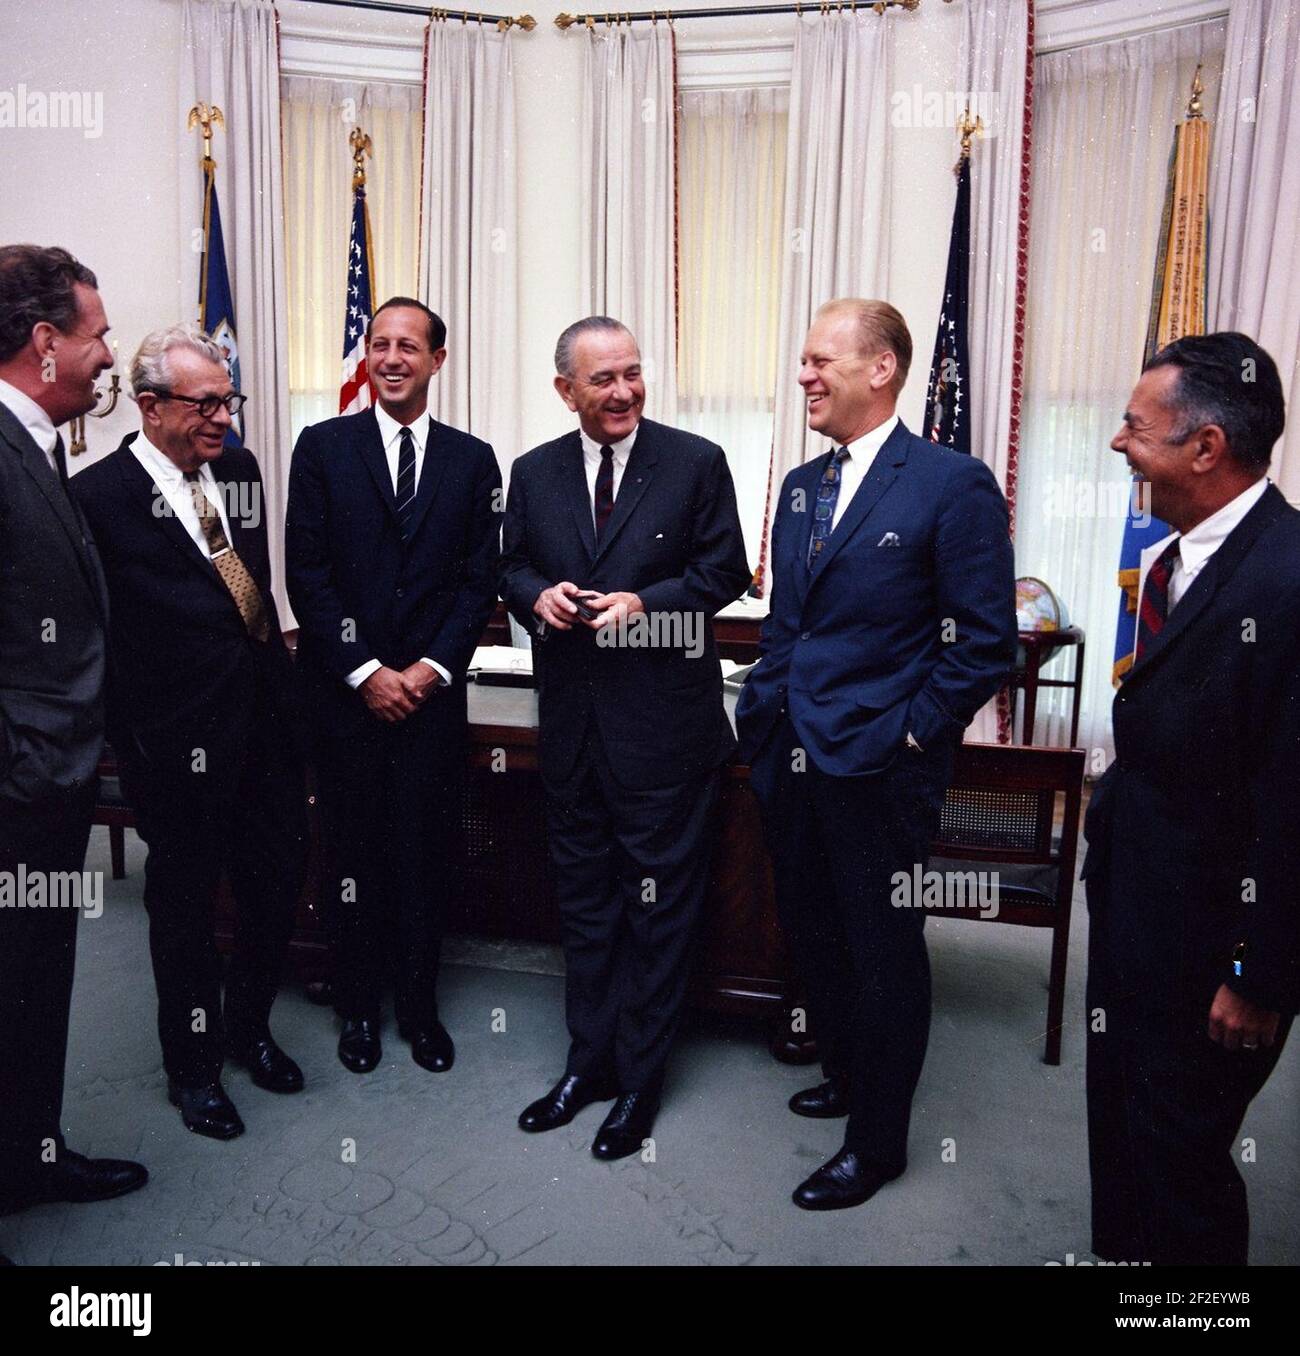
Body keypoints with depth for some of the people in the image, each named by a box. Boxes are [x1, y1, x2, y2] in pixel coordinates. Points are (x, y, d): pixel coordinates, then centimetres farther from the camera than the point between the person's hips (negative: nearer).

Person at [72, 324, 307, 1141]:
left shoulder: (240, 469, 7)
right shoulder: (100, 496, -12)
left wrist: (286, 689, 11)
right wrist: (131, 747, -10)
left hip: (264, 716, 6)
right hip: (179, 743, -5)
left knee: (279, 877, 15)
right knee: (186, 904, 12)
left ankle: (248, 1025, 41)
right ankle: (192, 1066, 35)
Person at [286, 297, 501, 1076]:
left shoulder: (472, 459, 7)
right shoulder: (323, 447, 3)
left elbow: (480, 579, 3)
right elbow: (307, 573, -2)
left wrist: (431, 668, -8)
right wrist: (364, 671, -10)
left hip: (433, 690, 1)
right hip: (346, 689, 0)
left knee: (428, 852, 7)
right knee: (354, 851, 8)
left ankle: (421, 1005, 25)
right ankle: (360, 1007, 26)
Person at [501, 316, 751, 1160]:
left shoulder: (696, 463, -4)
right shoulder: (534, 473, 8)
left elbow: (725, 571, -3)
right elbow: (511, 566, 14)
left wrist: (646, 603, -18)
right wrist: (536, 595, -8)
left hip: (663, 720, -4)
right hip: (572, 720, 4)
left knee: (659, 902, 6)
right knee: (584, 898, 16)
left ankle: (640, 1080, 23)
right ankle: (589, 1060, 33)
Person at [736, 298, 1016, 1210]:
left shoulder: (954, 484, -11)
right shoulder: (801, 485, 11)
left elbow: (986, 643, -12)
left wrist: (909, 736, -14)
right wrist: (762, 714, 8)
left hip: (878, 769, -7)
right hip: (790, 759, 7)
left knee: (882, 954, 10)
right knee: (814, 938, 20)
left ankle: (878, 1142, 29)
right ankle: (847, 1077, 45)